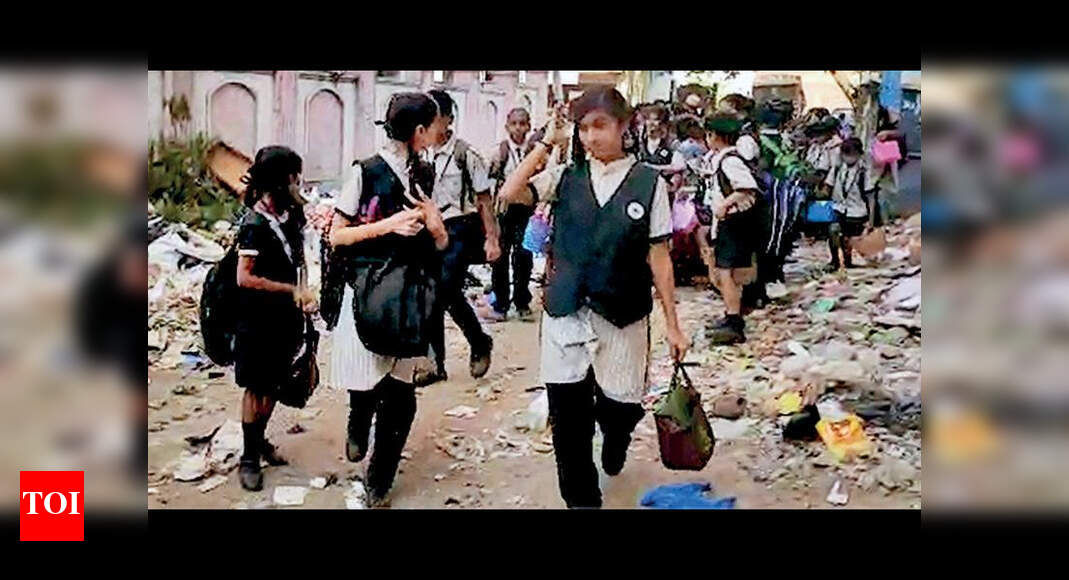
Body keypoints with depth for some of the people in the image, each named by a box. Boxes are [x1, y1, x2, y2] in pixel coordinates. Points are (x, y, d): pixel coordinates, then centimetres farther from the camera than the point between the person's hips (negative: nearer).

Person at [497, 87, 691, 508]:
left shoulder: (648, 183, -3)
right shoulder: (566, 177, 2)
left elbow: (658, 259, -2)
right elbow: (508, 194, -10)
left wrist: (672, 325, -1)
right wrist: (546, 143, -7)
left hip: (623, 318, -1)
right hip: (565, 314, 1)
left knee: (621, 409, 10)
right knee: (568, 418, 5)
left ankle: (613, 444, 48)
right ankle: (581, 498, 25)